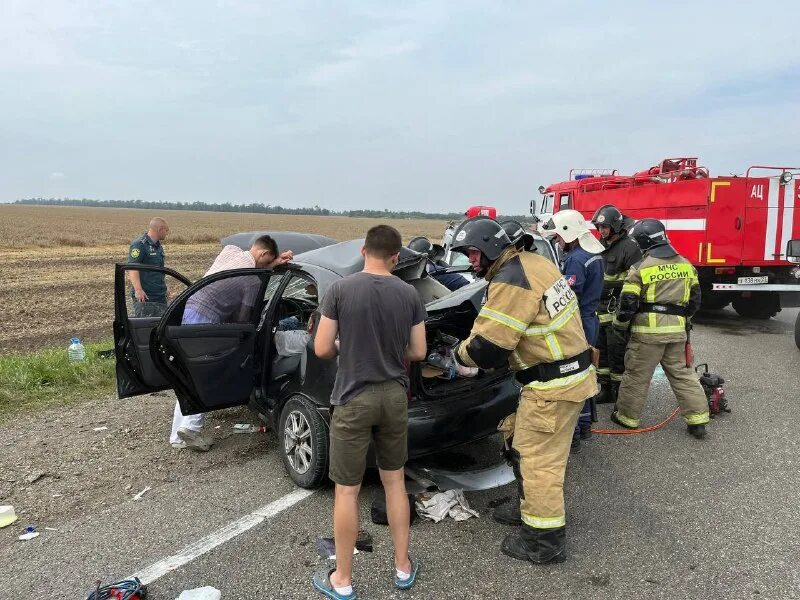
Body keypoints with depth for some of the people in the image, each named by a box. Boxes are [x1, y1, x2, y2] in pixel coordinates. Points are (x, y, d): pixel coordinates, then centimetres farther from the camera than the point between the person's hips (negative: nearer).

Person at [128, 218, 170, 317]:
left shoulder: (159, 246, 18)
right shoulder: (139, 245, -12)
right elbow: (132, 268, -22)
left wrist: (164, 288, 30)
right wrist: (138, 290, -32)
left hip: (160, 296, 9)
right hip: (145, 296, -9)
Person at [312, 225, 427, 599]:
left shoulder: (340, 290, -12)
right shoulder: (409, 295, -2)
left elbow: (321, 349, -11)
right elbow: (418, 352, 2)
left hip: (354, 399, -3)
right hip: (395, 397, 4)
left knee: (346, 491, 9)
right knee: (394, 481, 19)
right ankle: (403, 568, 31)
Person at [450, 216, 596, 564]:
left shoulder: (510, 281, -21)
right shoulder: (532, 262, 10)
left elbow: (486, 345, -21)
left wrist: (459, 355, 0)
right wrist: (476, 354, 9)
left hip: (554, 384, -10)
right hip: (567, 371, 10)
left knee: (537, 458, 1)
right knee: (519, 440, 22)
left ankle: (546, 540, 15)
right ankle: (531, 507, 38)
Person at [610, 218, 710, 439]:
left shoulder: (641, 268, -11)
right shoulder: (686, 265, 6)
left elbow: (628, 303, -11)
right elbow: (695, 299, 14)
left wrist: (620, 325, 4)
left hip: (648, 330, -5)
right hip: (677, 331, 5)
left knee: (637, 375, 7)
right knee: (682, 373, 15)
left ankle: (627, 416, 19)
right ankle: (697, 420, 17)